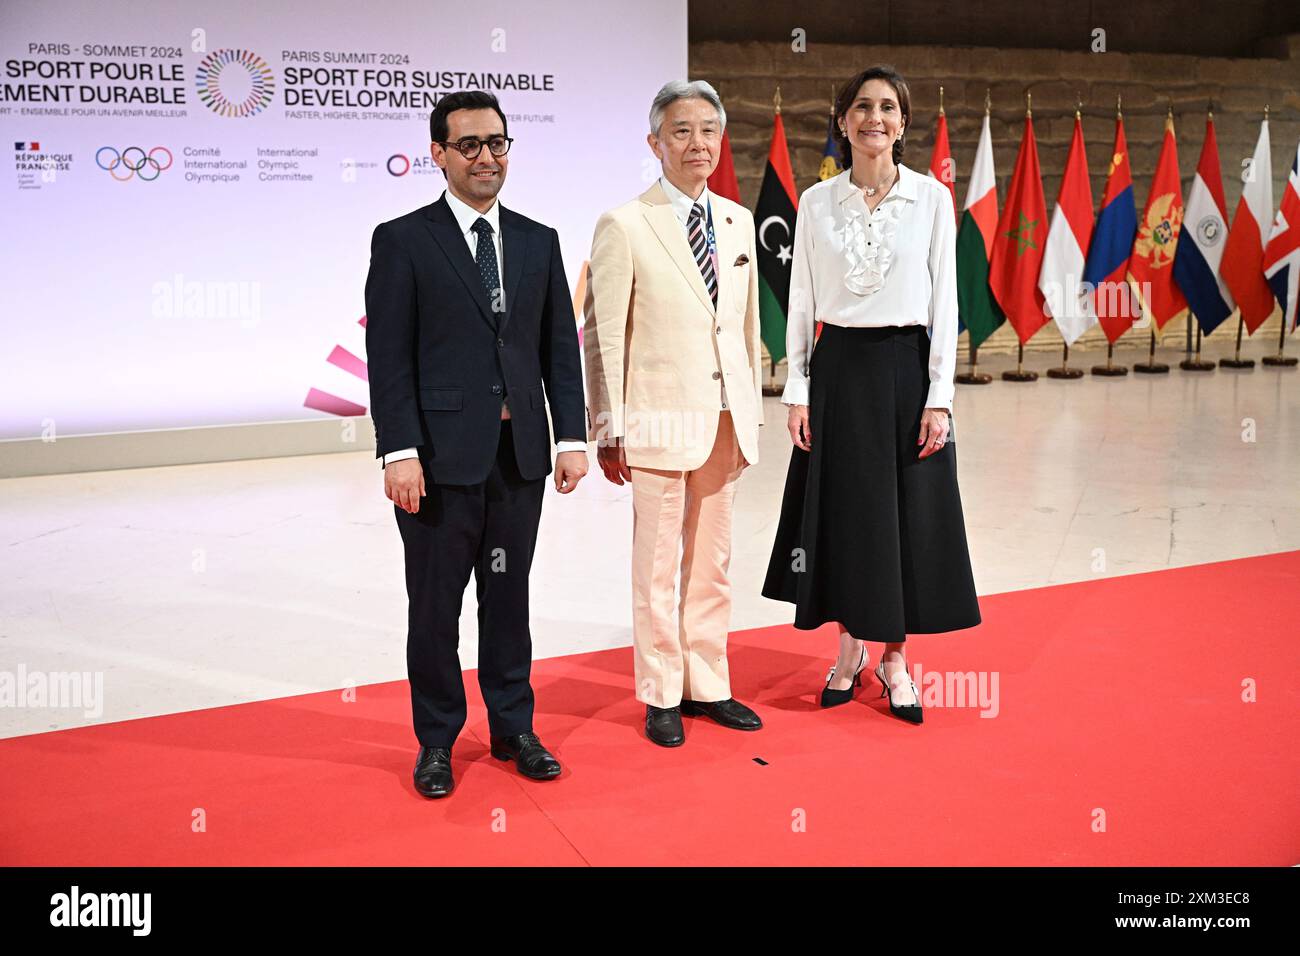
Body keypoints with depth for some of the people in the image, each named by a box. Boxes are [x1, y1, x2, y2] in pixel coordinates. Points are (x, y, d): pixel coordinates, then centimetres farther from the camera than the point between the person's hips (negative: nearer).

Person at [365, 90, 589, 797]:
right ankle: (437, 740, 24)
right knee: (434, 604, 8)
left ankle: (513, 728, 28)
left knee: (509, 598, 13)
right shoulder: (402, 241, -2)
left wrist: (572, 438, 2)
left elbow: (561, 348, 9)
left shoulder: (539, 242, 11)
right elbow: (389, 358, -7)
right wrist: (399, 452, -14)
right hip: (440, 455, -3)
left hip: (519, 454, 4)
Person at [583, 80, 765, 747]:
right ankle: (661, 697, 21)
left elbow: (748, 323, 14)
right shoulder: (624, 226, -7)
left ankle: (707, 685, 28)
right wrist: (609, 430, -9)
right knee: (657, 566, 5)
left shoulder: (738, 221, 10)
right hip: (661, 421, -5)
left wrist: (752, 411, 12)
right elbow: (603, 338, -8)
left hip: (726, 418, 5)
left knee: (713, 562, 14)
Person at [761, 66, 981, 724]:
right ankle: (850, 646, 26)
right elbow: (801, 303, 5)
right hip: (838, 369, 1)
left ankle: (895, 658, 20)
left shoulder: (931, 197, 0)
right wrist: (798, 391, -1)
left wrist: (938, 397, -7)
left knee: (909, 515, 4)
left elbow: (945, 301, -2)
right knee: (842, 512, 8)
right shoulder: (816, 202, 3)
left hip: (906, 367, -1)